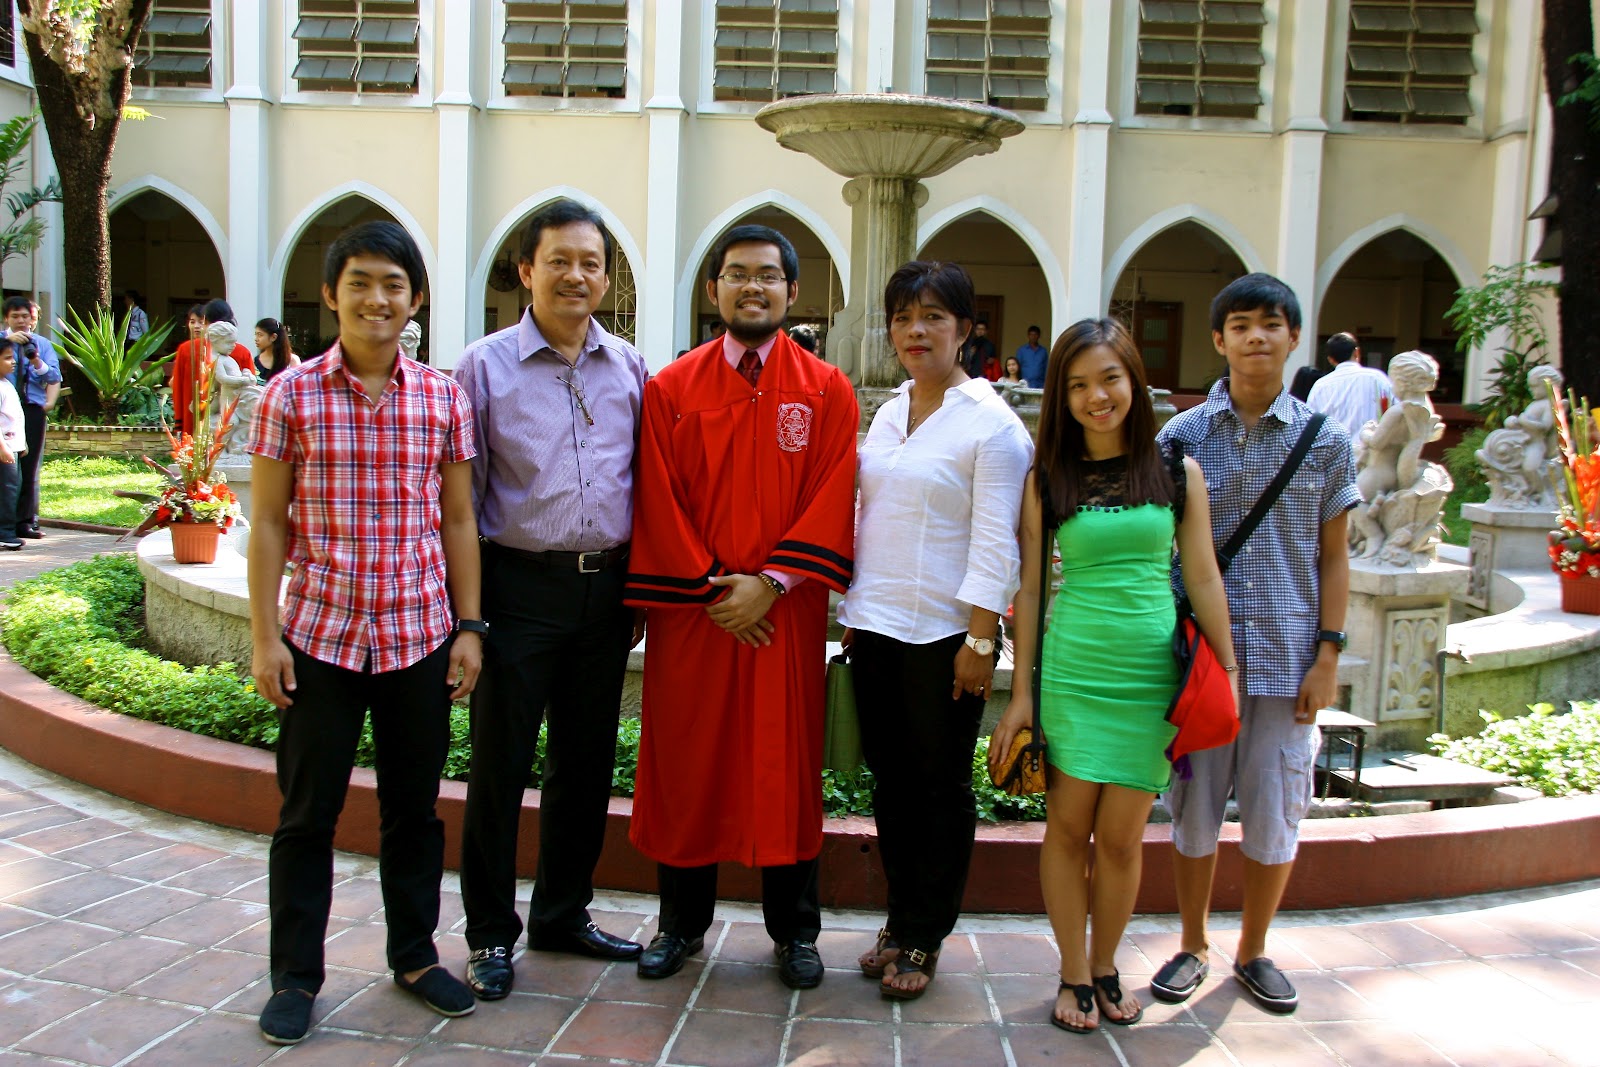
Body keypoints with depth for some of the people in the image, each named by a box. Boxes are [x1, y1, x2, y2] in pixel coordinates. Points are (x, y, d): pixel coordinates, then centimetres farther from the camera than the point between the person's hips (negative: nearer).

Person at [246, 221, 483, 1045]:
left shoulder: (444, 398, 2)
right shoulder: (292, 394, -2)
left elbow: (457, 520, 6)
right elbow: (268, 521, 0)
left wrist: (468, 625, 3)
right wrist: (264, 635, -4)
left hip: (420, 637, 2)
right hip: (320, 636, -1)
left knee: (414, 807, 13)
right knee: (307, 813, 8)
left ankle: (415, 955, 30)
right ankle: (295, 976, 24)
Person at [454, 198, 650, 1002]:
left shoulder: (630, 368, 7)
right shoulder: (485, 365, -2)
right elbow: (460, 493, -2)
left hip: (607, 587, 4)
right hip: (520, 584, -3)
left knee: (587, 762, 13)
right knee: (499, 764, 4)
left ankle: (564, 914, 30)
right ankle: (490, 934, 20)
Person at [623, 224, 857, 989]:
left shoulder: (827, 392, 2)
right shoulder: (672, 388, 3)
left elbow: (831, 501, -4)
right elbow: (660, 502, -1)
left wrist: (769, 583, -13)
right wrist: (711, 585, -10)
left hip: (786, 613, 0)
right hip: (690, 611, 1)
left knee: (786, 764, 7)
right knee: (686, 762, 8)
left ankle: (793, 931, 22)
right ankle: (682, 923, 25)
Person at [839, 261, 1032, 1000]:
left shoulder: (992, 424, -8)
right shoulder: (888, 413, 12)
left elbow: (995, 544, -11)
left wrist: (980, 641, -15)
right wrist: (852, 614, 13)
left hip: (942, 634, -6)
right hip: (876, 628, 6)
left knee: (940, 785, 5)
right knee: (890, 778, 13)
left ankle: (923, 938, 19)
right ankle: (900, 918, 27)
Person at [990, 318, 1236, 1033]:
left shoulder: (1177, 473, 4)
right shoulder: (1047, 482, 2)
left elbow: (1203, 579, 7)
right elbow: (1030, 588, 4)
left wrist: (1228, 674, 4)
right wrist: (1021, 692, 3)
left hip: (1151, 675, 1)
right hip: (1072, 671, 0)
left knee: (1121, 835, 6)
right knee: (1069, 826, 3)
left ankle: (1105, 968, 26)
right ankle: (1074, 975, 20)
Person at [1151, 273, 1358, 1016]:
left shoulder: (1324, 440, 3)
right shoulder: (1182, 436, 1)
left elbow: (1333, 558, 6)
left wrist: (1327, 656, -1)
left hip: (1286, 658, 0)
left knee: (1275, 814, 8)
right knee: (1193, 808, 9)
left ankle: (1254, 952, 28)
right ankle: (1193, 946, 28)